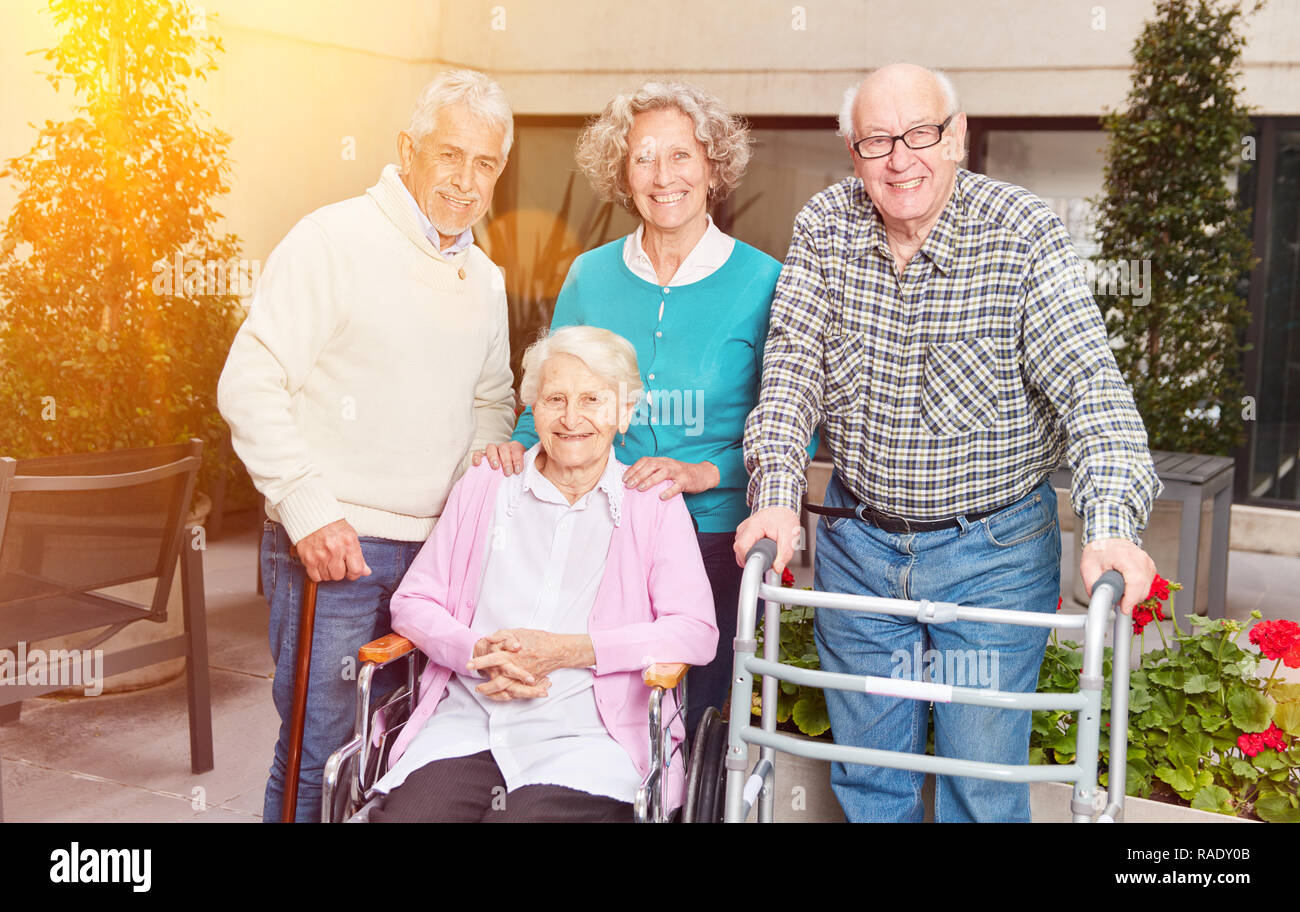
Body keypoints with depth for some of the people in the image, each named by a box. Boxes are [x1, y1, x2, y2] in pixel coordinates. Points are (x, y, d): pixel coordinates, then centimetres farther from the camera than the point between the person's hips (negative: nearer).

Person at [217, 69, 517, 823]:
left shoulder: (485, 278, 14)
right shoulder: (335, 240, -8)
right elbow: (250, 384, -12)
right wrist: (309, 510, -17)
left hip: (440, 548, 6)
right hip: (333, 544, -6)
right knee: (320, 748, -1)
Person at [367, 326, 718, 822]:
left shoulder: (654, 503, 7)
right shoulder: (484, 487, 16)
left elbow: (697, 631, -3)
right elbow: (412, 602, 15)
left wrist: (566, 650, -11)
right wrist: (479, 653, -6)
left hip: (586, 735, -2)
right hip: (466, 721, 2)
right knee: (404, 814, -26)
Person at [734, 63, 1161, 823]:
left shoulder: (1024, 232, -14)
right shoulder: (825, 226, -4)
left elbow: (1088, 379, -20)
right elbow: (794, 363, -9)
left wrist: (1111, 524, -34)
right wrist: (777, 495, -25)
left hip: (995, 547, -2)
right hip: (858, 542, 3)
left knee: (983, 783, 7)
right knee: (867, 776, 16)